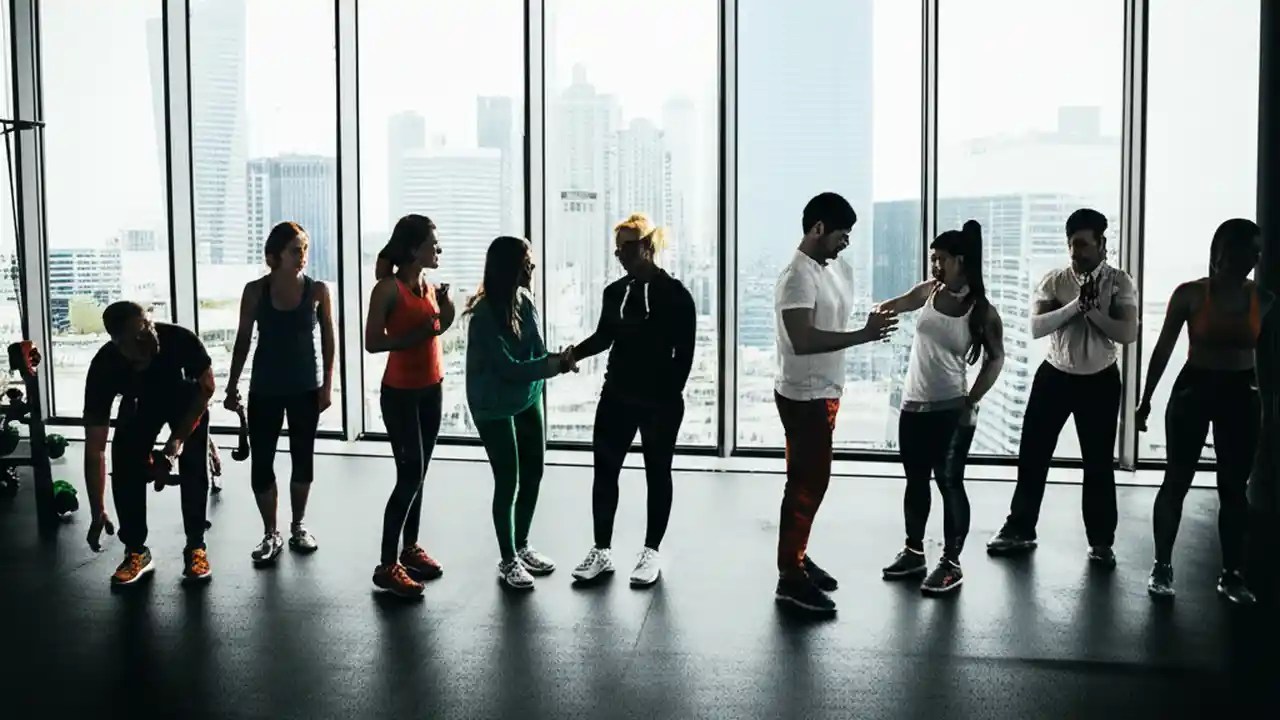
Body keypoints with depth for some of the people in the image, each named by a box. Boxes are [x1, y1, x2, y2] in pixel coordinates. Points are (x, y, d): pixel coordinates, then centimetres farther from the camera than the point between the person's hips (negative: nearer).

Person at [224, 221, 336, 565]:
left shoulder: (318, 290, -4)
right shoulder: (255, 291, -4)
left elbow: (327, 339, 2)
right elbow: (243, 339, 3)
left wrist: (327, 384, -3)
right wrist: (232, 385, 2)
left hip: (306, 388, 0)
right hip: (265, 389, 0)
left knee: (303, 458, 10)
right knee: (261, 461, 0)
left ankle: (298, 527, 28)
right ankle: (271, 534, 16)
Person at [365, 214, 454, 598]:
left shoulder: (429, 286, 8)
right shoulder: (388, 288, -13)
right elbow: (372, 342, -17)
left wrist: (445, 313, 1)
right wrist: (417, 334, -24)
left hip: (431, 389, 7)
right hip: (400, 392, -7)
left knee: (419, 474, 11)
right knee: (409, 475, -10)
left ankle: (411, 548, 23)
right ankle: (387, 565, -3)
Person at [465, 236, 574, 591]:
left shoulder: (526, 300, -2)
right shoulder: (485, 314, -23)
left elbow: (536, 350, -2)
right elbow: (508, 367, -25)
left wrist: (556, 359, -23)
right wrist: (551, 366, -28)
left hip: (528, 398, 7)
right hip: (495, 407, -7)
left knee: (533, 473, 12)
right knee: (507, 481, -1)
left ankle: (522, 547, 30)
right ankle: (508, 561, 14)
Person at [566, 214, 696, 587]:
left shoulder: (675, 294, -9)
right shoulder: (615, 291, 5)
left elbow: (684, 353, -9)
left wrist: (670, 397, -14)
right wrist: (575, 353, -3)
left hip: (660, 400, -5)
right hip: (617, 396, 5)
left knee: (657, 474, 8)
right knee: (604, 470, 6)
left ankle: (652, 552, 20)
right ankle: (601, 550, 18)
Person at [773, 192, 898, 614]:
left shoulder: (837, 269, 9)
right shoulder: (798, 276, -20)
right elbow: (803, 340, -30)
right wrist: (864, 334, -30)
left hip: (824, 392, 9)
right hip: (804, 396, -9)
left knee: (813, 480, 17)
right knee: (806, 483, -4)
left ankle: (796, 557, 31)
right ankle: (790, 577, 5)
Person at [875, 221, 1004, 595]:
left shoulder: (981, 310, -9)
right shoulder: (928, 291, 3)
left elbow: (995, 359, -4)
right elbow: (892, 307, 14)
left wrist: (970, 404, -10)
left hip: (951, 409, -5)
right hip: (913, 406, 5)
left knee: (949, 482, -2)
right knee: (915, 480, 14)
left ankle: (951, 564, 7)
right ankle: (914, 552, 28)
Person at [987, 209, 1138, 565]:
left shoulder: (1119, 282, -6)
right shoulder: (1054, 280, -3)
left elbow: (1128, 333, -16)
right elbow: (1036, 327, -15)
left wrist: (1091, 310, -21)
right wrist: (1076, 305, -24)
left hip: (1100, 380, -1)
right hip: (1054, 376, 2)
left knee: (1099, 463, 6)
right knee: (1032, 455, 6)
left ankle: (1101, 542, 20)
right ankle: (1020, 529, 21)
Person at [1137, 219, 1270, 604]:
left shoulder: (1263, 300, 1)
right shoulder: (1190, 294, -6)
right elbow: (1164, 347, -2)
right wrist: (1146, 398, -2)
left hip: (1241, 394, 3)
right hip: (1194, 388, -2)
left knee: (1234, 487, 7)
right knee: (1177, 480, 2)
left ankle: (1232, 574, 17)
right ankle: (1162, 566, 12)